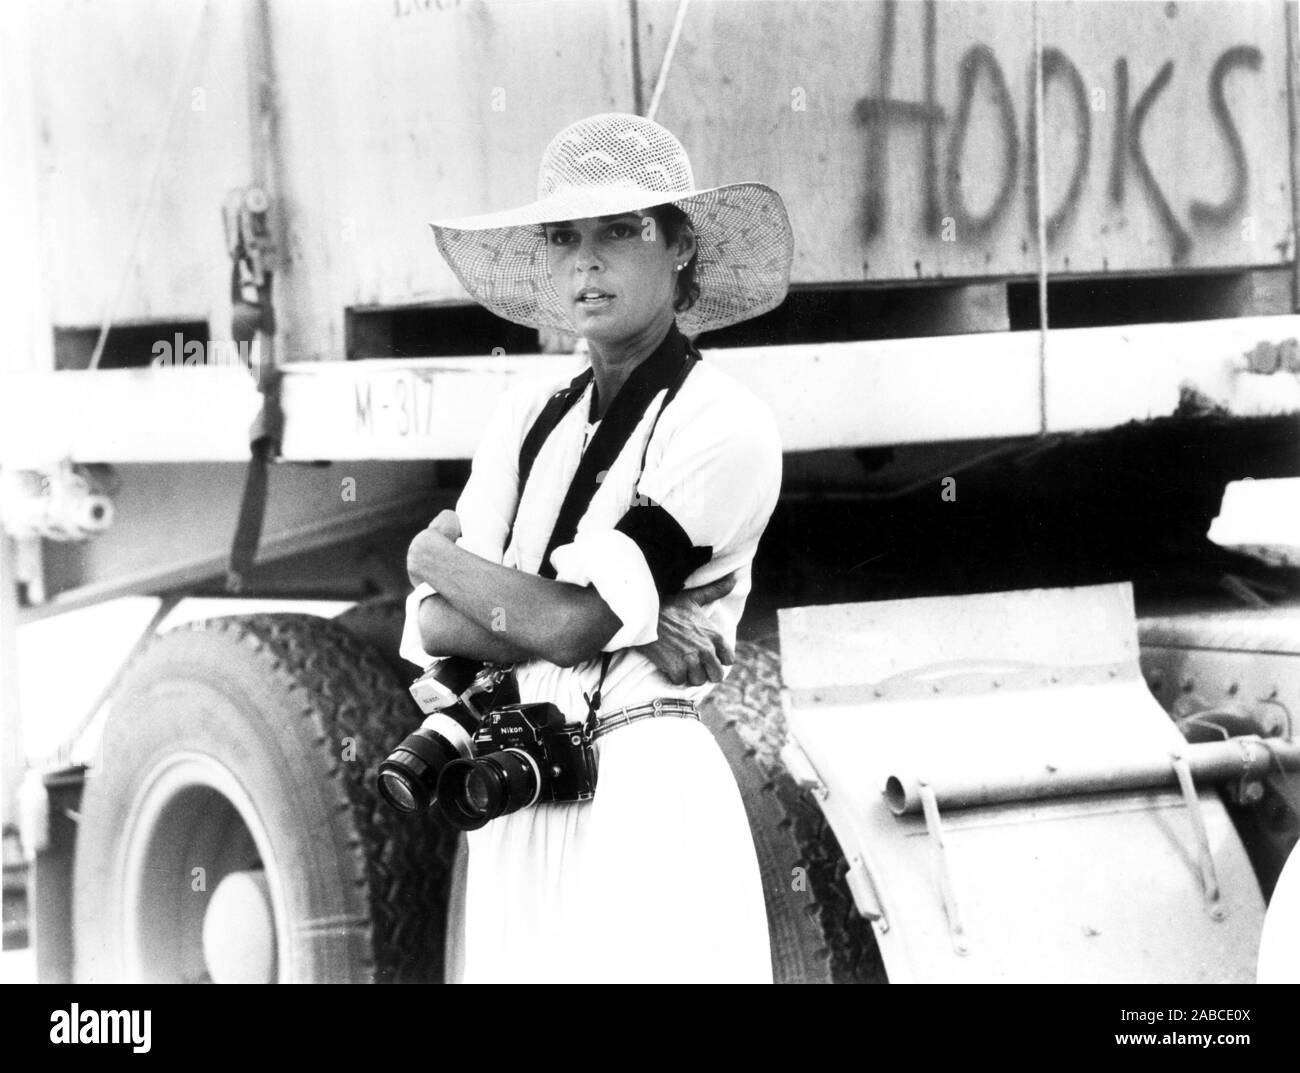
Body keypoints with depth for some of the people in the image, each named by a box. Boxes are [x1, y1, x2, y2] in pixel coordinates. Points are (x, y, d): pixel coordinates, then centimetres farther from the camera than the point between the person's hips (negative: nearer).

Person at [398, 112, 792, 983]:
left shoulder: (725, 426, -8)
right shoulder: (528, 421, 11)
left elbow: (566, 623, -14)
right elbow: (433, 628, 2)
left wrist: (442, 555, 3)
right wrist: (628, 622, -11)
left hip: (648, 790, -6)